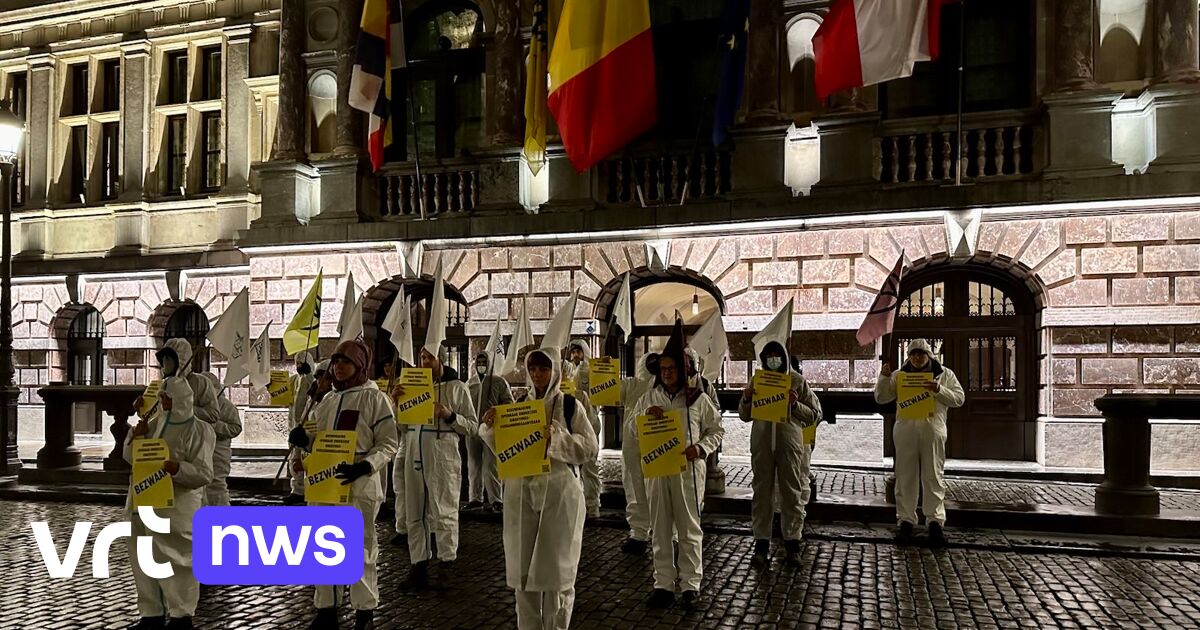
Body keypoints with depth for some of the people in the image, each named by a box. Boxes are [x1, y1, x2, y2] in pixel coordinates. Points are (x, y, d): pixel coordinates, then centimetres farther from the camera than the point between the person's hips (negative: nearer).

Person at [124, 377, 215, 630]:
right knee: (143, 559, 13)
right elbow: (130, 458, 15)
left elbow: (203, 474, -13)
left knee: (176, 560, 0)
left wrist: (178, 469, -29)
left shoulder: (198, 430, -9)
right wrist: (136, 437, -3)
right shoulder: (154, 424, 11)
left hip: (176, 507, -7)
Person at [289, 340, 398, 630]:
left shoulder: (374, 398, -4)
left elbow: (388, 443, -8)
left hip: (359, 484, -6)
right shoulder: (327, 400, 15)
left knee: (360, 549, 2)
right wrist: (304, 439, 0)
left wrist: (364, 467, -23)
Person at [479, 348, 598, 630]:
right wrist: (490, 428, -7)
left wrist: (554, 438, -18)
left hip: (559, 491, -3)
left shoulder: (570, 405, -2)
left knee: (557, 565, 4)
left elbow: (591, 448, -7)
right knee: (522, 565, 9)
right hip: (521, 491, 3)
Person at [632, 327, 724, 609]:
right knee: (660, 529, 8)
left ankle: (691, 583, 16)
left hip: (688, 470, -2)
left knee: (689, 528, 5)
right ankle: (663, 584, 17)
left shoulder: (697, 398, -1)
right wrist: (645, 415, -11)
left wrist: (701, 448, -13)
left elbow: (717, 430, 4)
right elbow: (634, 433, 8)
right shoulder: (649, 398, 6)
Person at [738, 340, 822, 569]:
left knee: (792, 494, 4)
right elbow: (744, 416, 14)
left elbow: (815, 415, 2)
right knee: (762, 493, 5)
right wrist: (746, 400, -7)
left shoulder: (797, 381, 1)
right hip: (762, 444, 2)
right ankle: (761, 546, 10)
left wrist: (796, 405, -15)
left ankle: (792, 545, 14)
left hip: (790, 444, -2)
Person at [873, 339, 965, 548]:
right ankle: (906, 521, 9)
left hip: (933, 431, -1)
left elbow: (959, 399, 4)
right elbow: (881, 398, 9)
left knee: (934, 477, 0)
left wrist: (939, 390, -12)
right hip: (905, 431, 1)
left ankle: (936, 522, 4)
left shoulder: (944, 374, 11)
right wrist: (884, 378, -7)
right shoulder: (899, 375, 12)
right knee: (905, 478, 3)